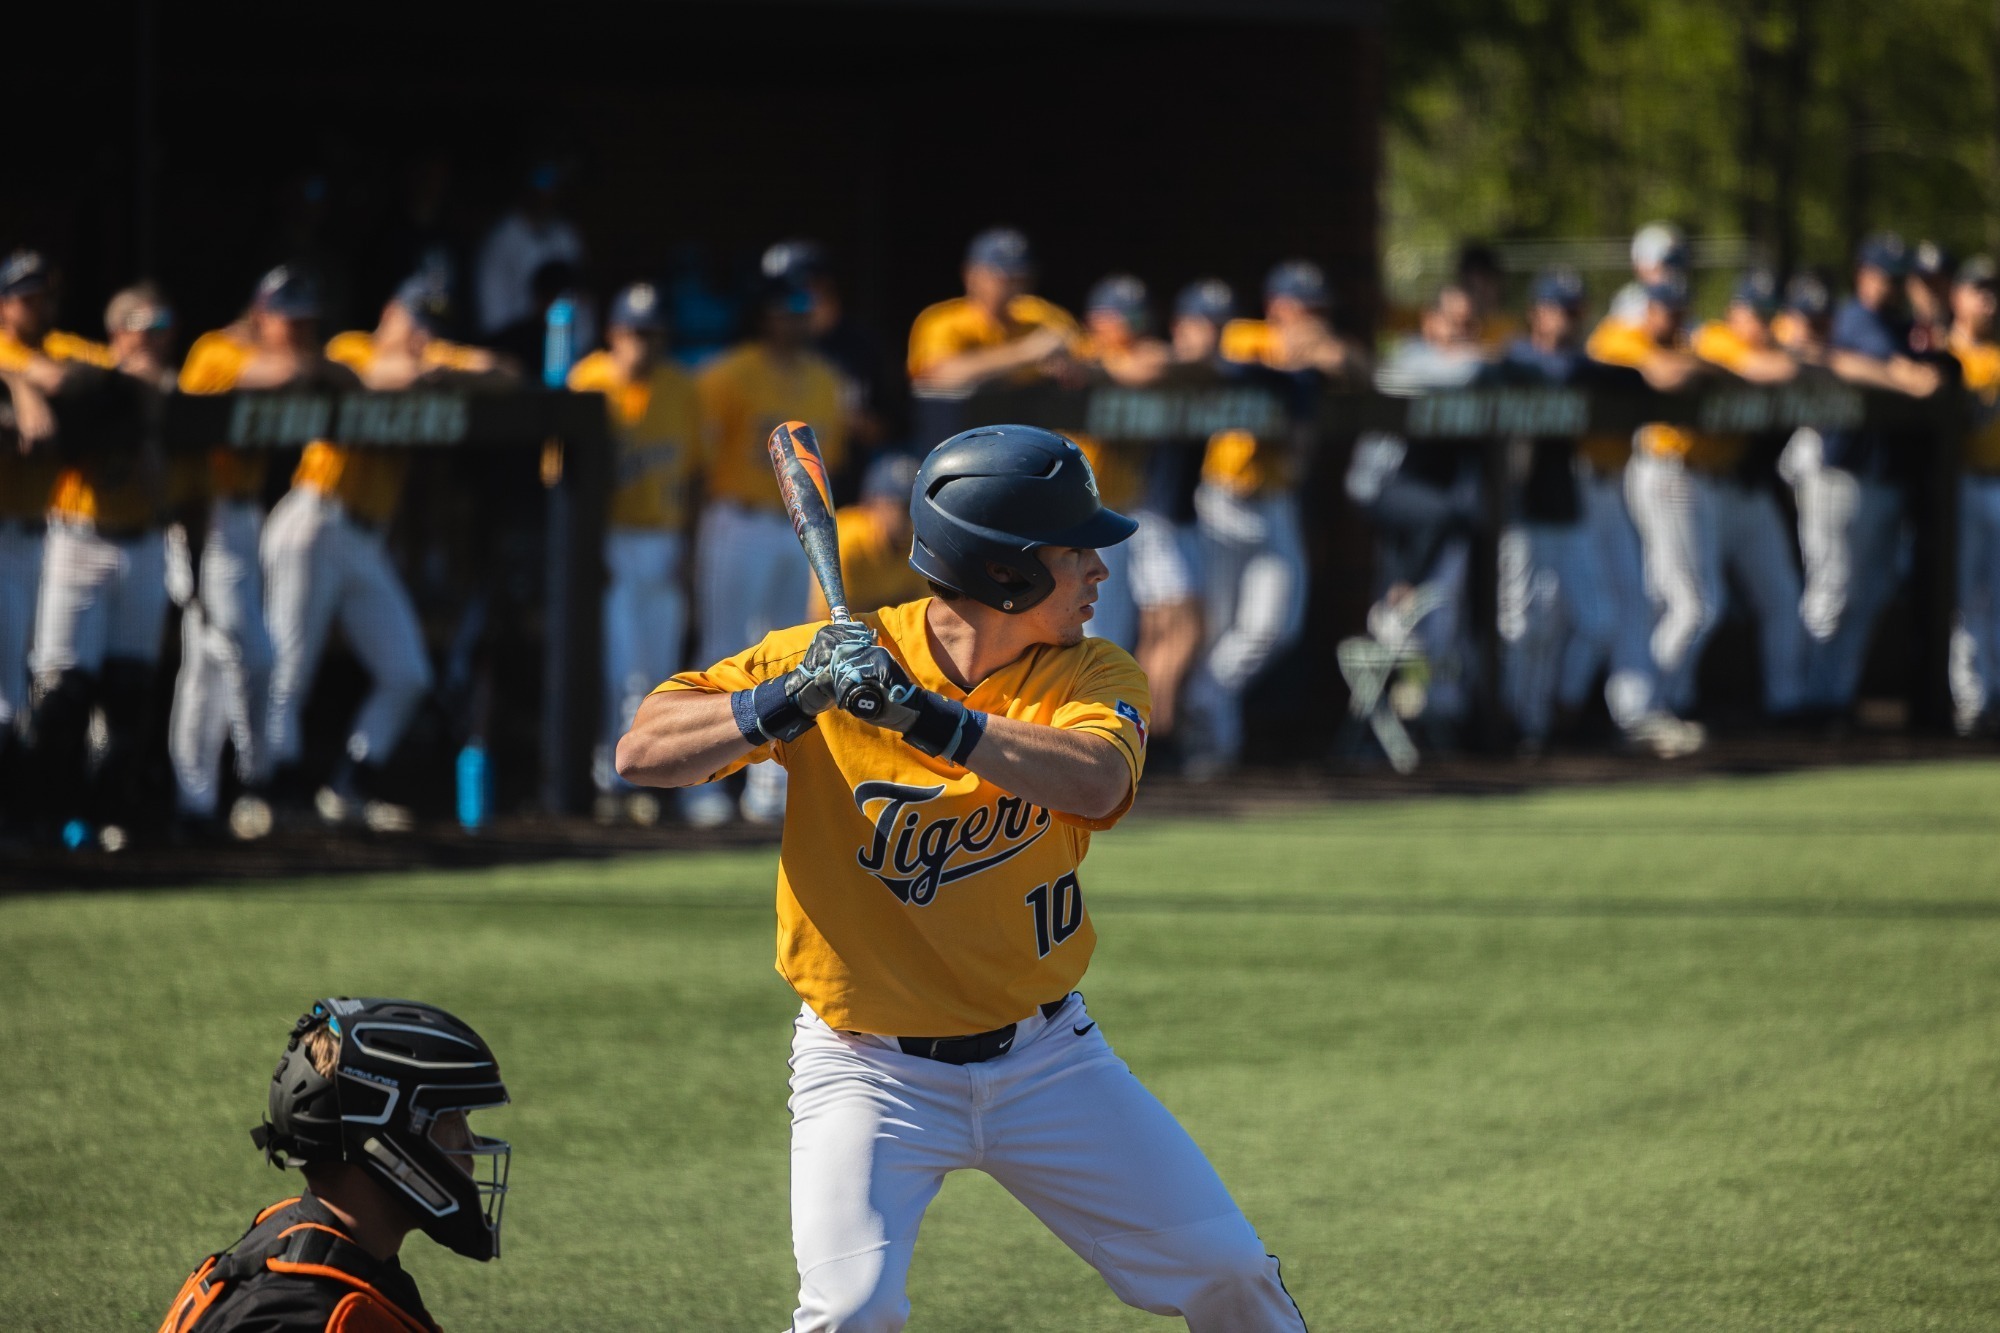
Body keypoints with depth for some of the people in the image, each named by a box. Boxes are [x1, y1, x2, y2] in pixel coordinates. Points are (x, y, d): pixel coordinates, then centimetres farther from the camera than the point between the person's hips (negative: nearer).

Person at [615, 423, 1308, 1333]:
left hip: (1046, 1055, 3)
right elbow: (643, 753, -14)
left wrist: (922, 712, -36)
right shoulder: (835, 656, -10)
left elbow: (1094, 783, -28)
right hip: (870, 1071, -3)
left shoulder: (1091, 676, -5)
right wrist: (787, 703, -29)